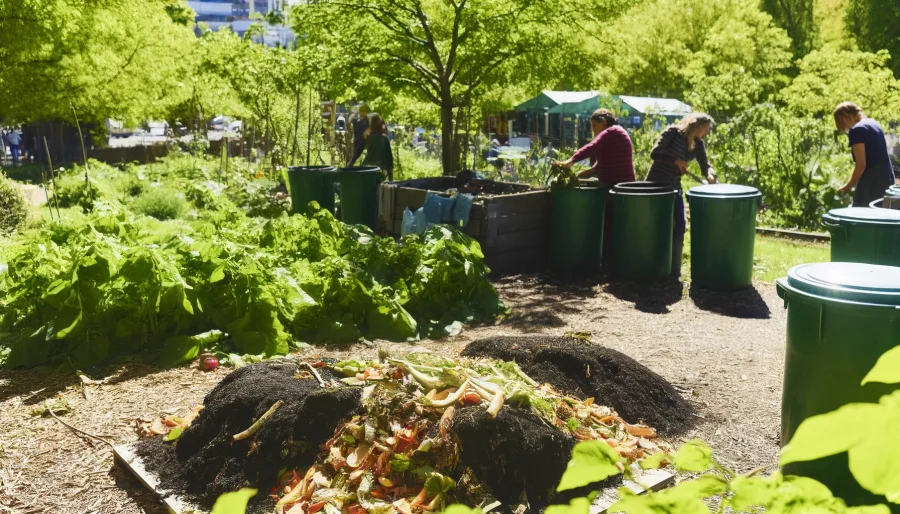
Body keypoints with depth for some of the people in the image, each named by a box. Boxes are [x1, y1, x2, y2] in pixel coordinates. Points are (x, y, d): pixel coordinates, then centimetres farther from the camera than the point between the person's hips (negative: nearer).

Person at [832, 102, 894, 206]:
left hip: (871, 182, -9)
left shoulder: (857, 130, -11)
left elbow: (861, 164, -15)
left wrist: (849, 185, -1)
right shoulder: (874, 124, 16)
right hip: (887, 178, 9)